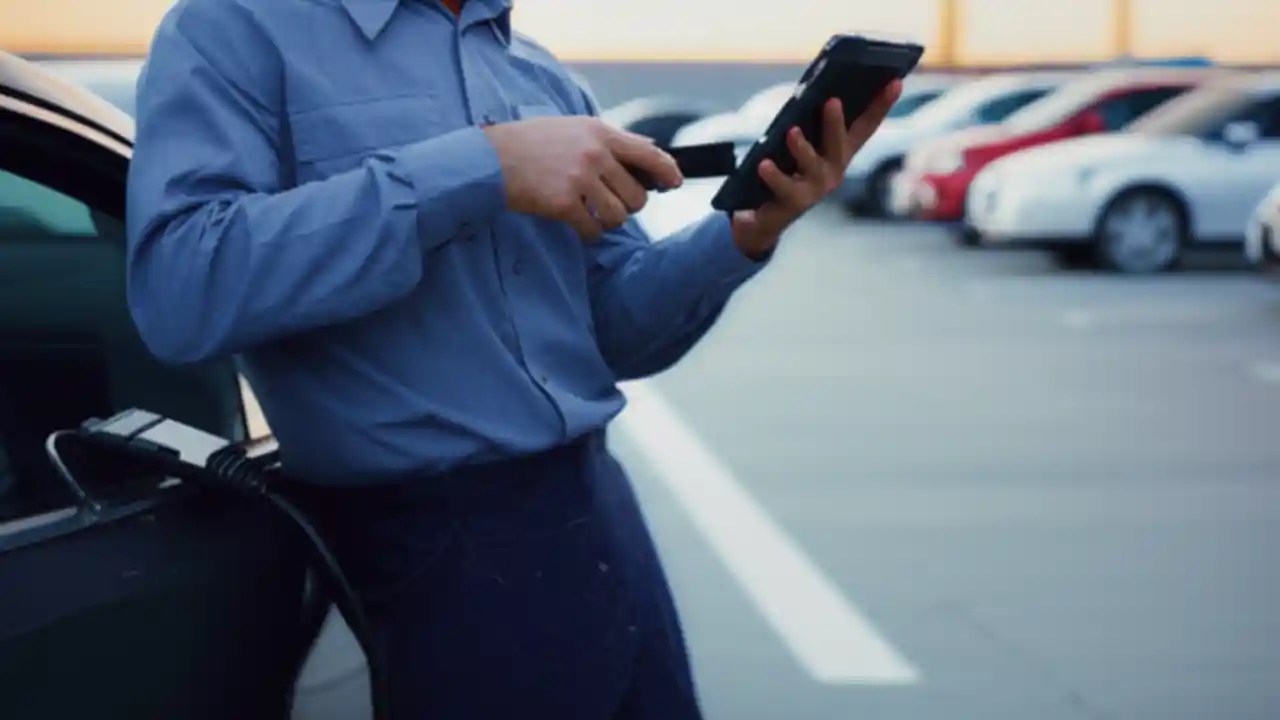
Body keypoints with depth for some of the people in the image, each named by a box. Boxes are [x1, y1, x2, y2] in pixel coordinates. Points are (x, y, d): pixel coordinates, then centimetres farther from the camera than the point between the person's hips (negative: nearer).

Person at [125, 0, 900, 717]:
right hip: (426, 543, -6)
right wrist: (479, 167, -23)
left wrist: (747, 233, -5)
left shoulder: (549, 80, 13)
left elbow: (613, 328, 14)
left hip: (603, 509, 6)